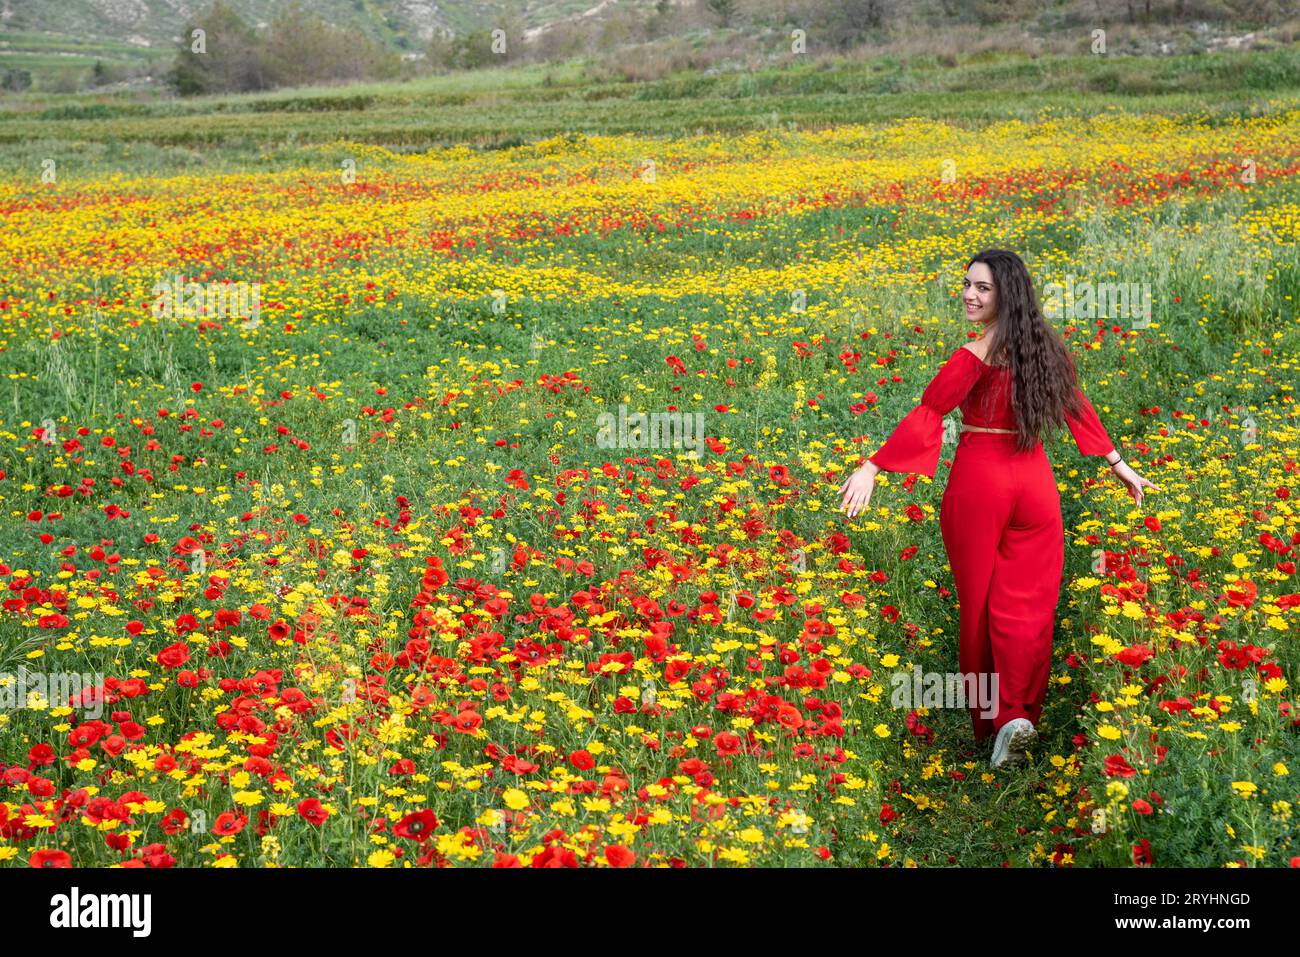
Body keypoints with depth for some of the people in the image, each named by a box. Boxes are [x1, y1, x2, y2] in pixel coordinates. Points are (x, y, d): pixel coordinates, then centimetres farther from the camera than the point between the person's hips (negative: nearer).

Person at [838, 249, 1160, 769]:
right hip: (1033, 480, 5)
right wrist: (1118, 464, 24)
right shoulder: (1043, 345, 5)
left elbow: (926, 416, -21)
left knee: (980, 602, 8)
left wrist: (872, 468, -23)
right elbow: (1077, 406, 15)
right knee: (1026, 605, 6)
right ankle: (1020, 713, -5)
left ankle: (991, 718, 15)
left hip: (979, 480, -5)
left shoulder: (974, 356, -14)